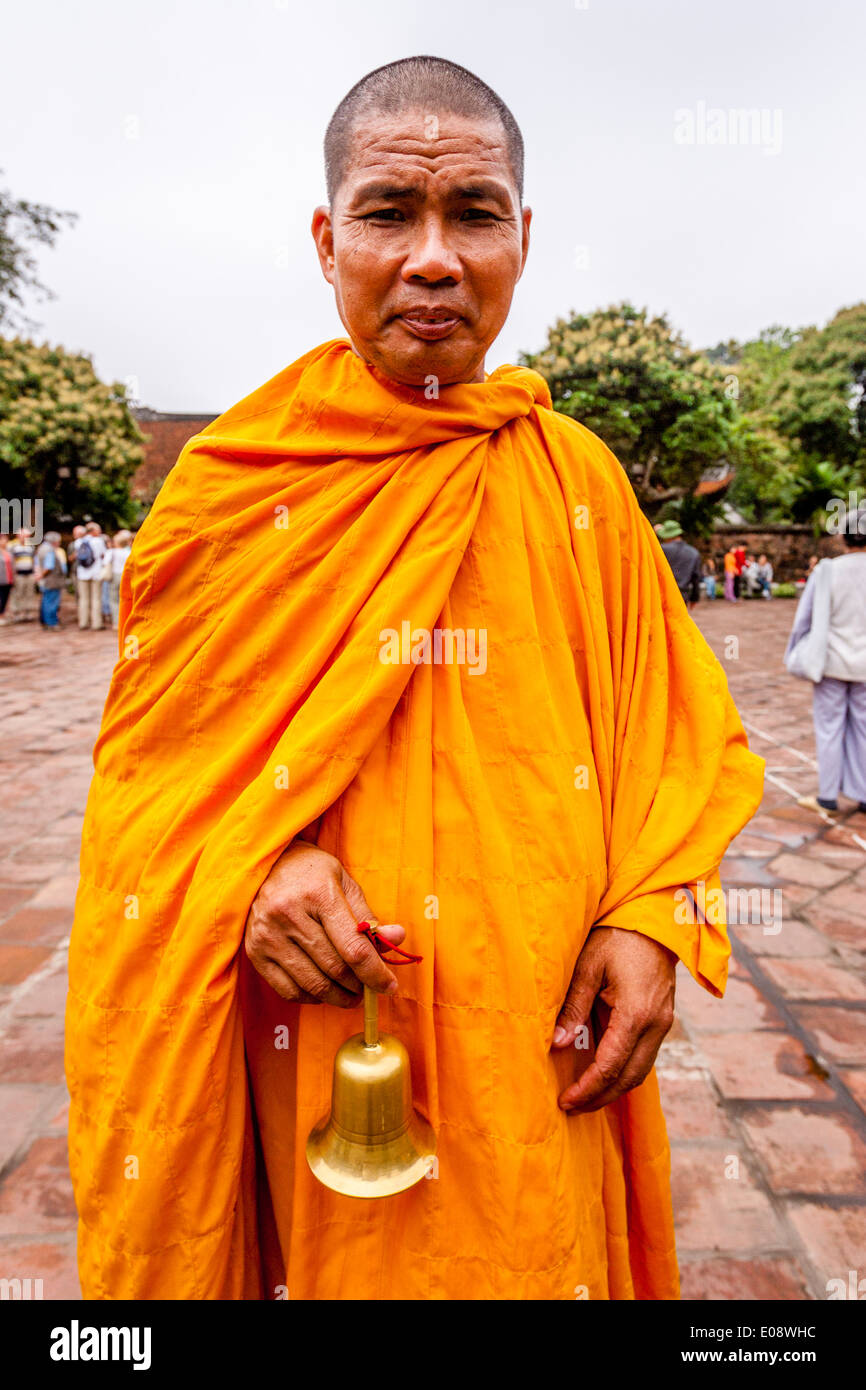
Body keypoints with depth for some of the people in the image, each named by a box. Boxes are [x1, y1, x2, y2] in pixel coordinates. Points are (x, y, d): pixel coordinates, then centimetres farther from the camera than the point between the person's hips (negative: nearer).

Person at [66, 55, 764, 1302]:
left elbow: (678, 733, 5)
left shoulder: (579, 480, 1)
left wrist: (651, 919, -9)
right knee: (340, 1258, 16)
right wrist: (245, 869, -17)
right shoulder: (236, 481, -3)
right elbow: (149, 754, 1)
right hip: (314, 1034, -1)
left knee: (538, 1254, 17)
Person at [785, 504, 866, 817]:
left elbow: (804, 619, -5)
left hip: (833, 661, -2)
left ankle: (828, 797, 13)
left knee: (830, 728, 7)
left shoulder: (826, 572, -11)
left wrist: (796, 656, 9)